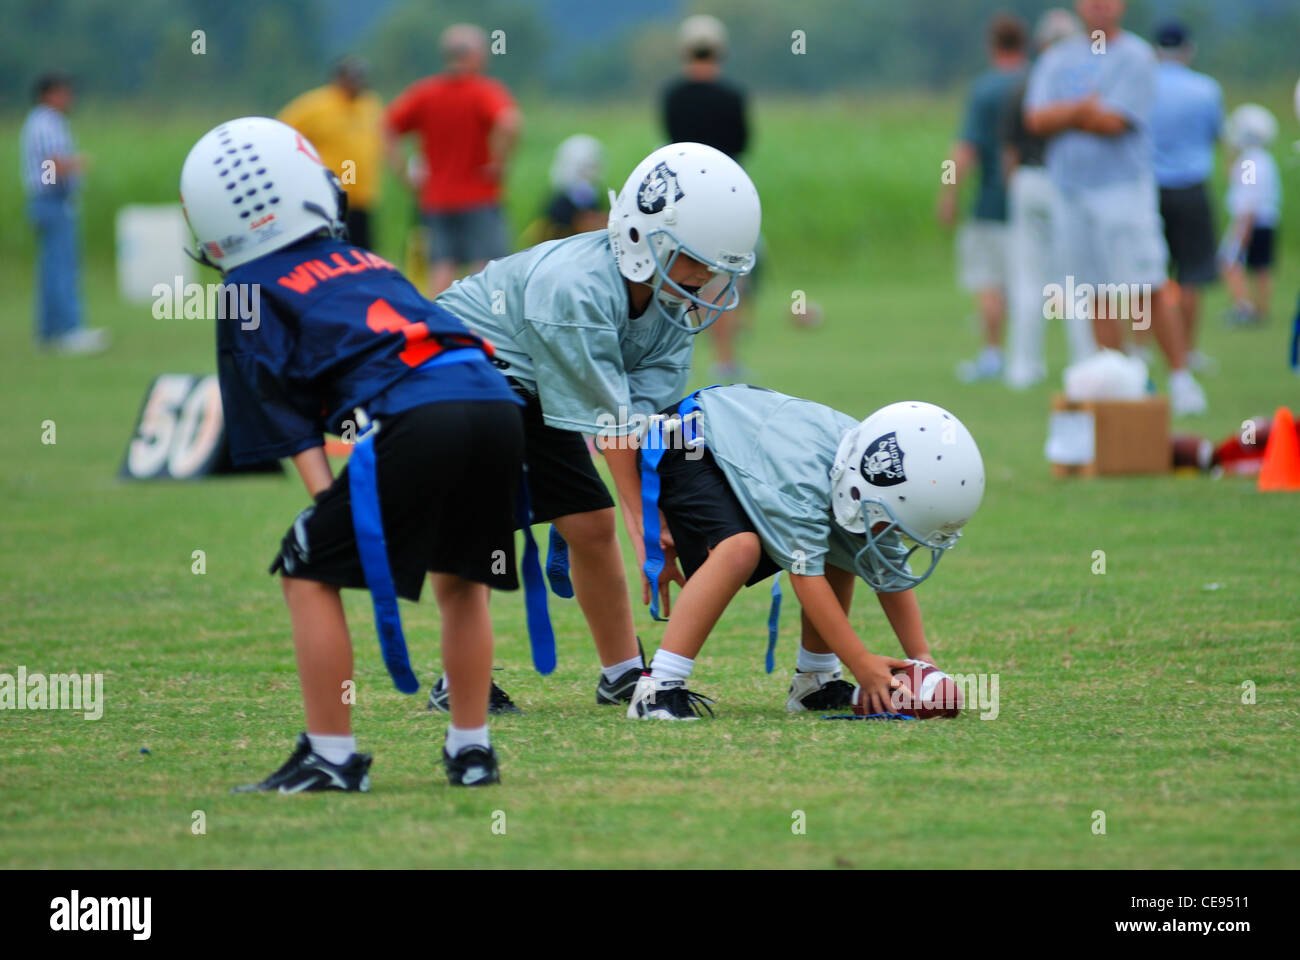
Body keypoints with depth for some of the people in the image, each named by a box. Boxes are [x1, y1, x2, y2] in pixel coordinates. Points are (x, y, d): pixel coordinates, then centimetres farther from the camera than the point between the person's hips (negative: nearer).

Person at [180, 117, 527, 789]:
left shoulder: (253, 294, 15)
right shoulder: (363, 262, 33)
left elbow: (293, 429, 7)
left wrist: (330, 504, 3)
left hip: (413, 419, -6)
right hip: (495, 403, 6)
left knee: (309, 575, 8)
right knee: (459, 577, 25)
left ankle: (331, 757, 7)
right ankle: (470, 749, 26)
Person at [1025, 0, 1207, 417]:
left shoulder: (1136, 56, -1)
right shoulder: (1056, 60, 14)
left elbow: (1114, 122, -12)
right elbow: (1037, 119, 1)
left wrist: (1064, 114, -1)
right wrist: (1085, 108, -11)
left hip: (1124, 188, -4)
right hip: (1070, 191, 4)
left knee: (1149, 289, -11)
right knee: (1099, 295, 5)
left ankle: (1181, 378, -5)